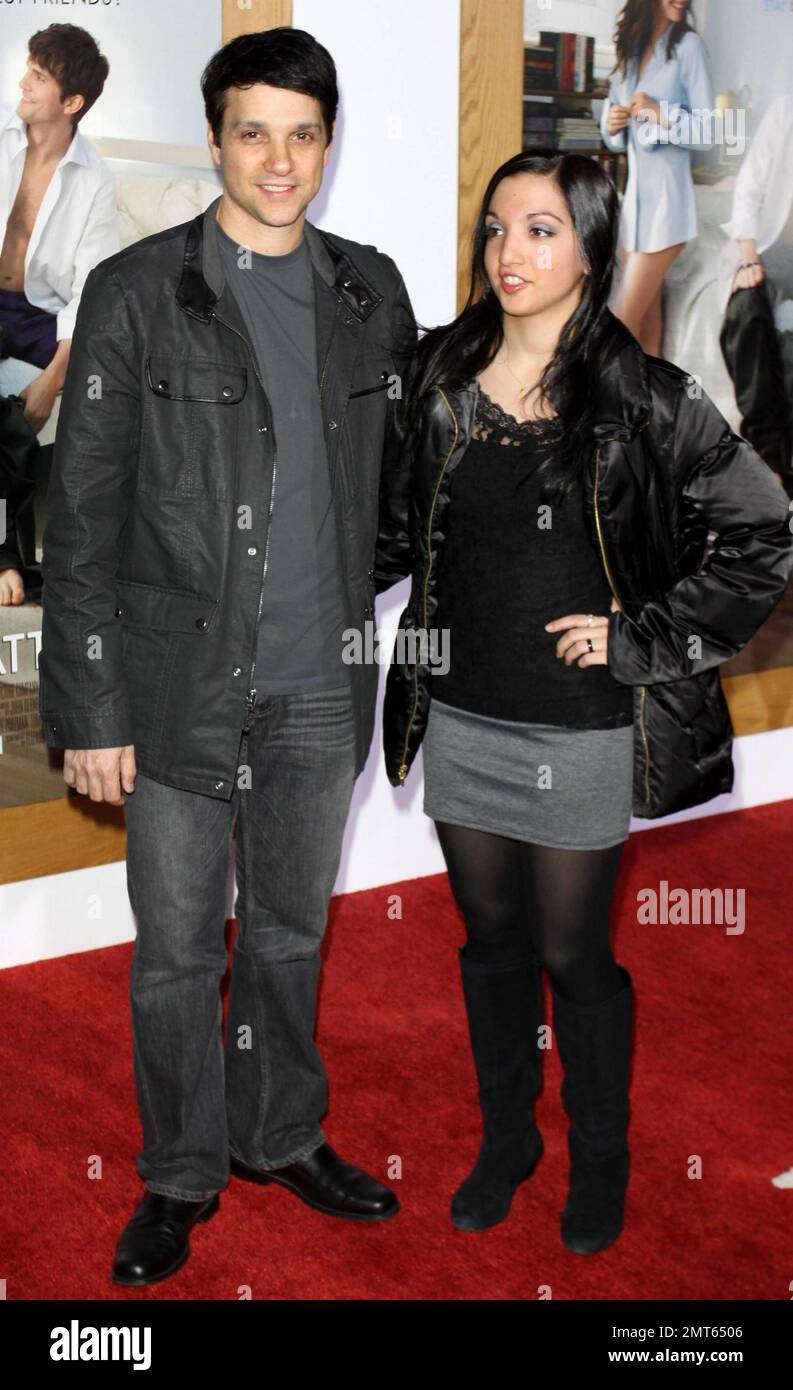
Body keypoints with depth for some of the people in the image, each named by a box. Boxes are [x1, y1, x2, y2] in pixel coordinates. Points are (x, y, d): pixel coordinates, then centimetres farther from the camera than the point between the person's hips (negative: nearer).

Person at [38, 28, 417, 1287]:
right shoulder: (137, 294, -7)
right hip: (183, 687, -3)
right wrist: (89, 709, -11)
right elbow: (82, 519, -8)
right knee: (178, 952, 9)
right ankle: (182, 1178, 30)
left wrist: (380, 586, 8)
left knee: (292, 932, 18)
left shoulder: (372, 293, 5)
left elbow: (399, 473, 16)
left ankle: (282, 1136, 39)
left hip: (322, 687, 4)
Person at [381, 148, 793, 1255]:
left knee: (574, 956, 9)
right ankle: (504, 1139, 39)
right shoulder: (438, 375, 1)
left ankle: (600, 1160, 33)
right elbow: (404, 525, 16)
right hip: (460, 717, 4)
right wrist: (422, 635, 8)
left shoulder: (643, 398, -11)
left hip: (582, 733, -3)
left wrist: (645, 638, -11)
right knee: (491, 943, 18)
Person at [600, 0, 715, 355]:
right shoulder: (630, 50, 12)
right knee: (644, 324, 9)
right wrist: (611, 124, -4)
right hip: (634, 195, 6)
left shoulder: (688, 46, -6)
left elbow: (707, 133, -9)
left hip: (666, 198, -6)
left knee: (621, 329, -8)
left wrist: (660, 114, -21)